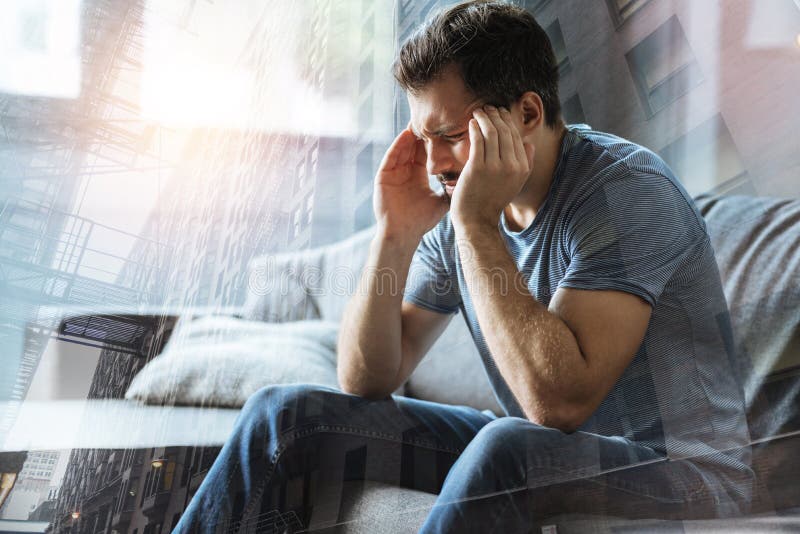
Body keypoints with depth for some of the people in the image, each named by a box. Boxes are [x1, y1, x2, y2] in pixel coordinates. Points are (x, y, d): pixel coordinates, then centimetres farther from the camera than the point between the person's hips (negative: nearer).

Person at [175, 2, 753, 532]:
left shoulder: (628, 190, -20)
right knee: (286, 414, -4)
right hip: (530, 460, 5)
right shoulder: (455, 208, -3)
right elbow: (365, 383, -4)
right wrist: (395, 235, -16)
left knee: (508, 447, -40)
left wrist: (476, 224, -29)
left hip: (675, 472, -4)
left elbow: (558, 401, -32)